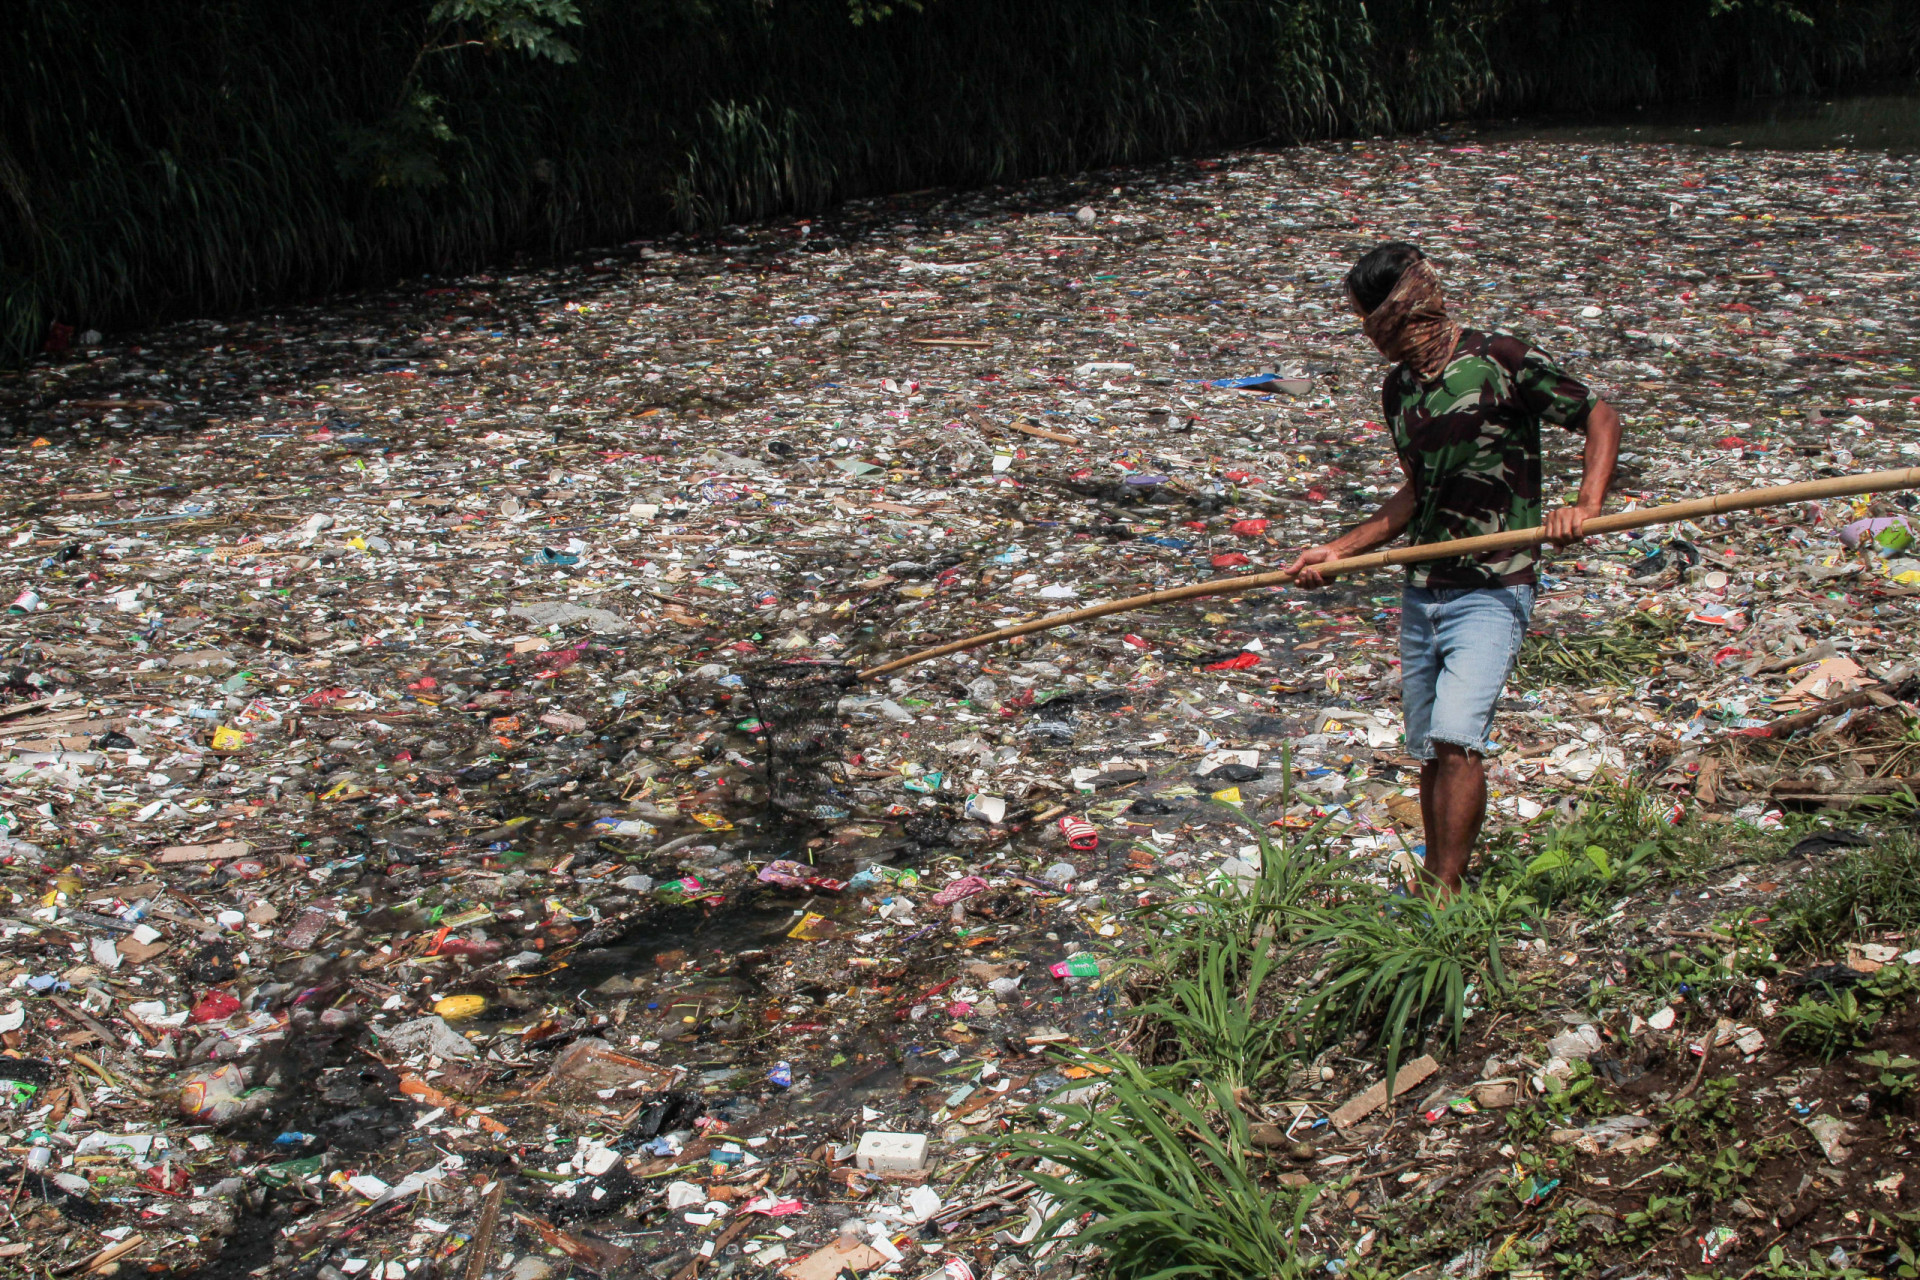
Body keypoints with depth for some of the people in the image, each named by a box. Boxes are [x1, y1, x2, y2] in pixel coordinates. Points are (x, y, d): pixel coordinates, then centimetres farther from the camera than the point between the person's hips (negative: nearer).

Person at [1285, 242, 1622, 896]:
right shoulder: (1398, 389, 11)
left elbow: (1601, 418, -3)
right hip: (1421, 592, 7)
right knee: (1429, 753, 10)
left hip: (1491, 593, -7)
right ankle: (1433, 888, 22)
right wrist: (1339, 549, 16)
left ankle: (1446, 894, -14)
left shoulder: (1500, 361, -10)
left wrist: (1585, 505, -19)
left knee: (1457, 738, -20)